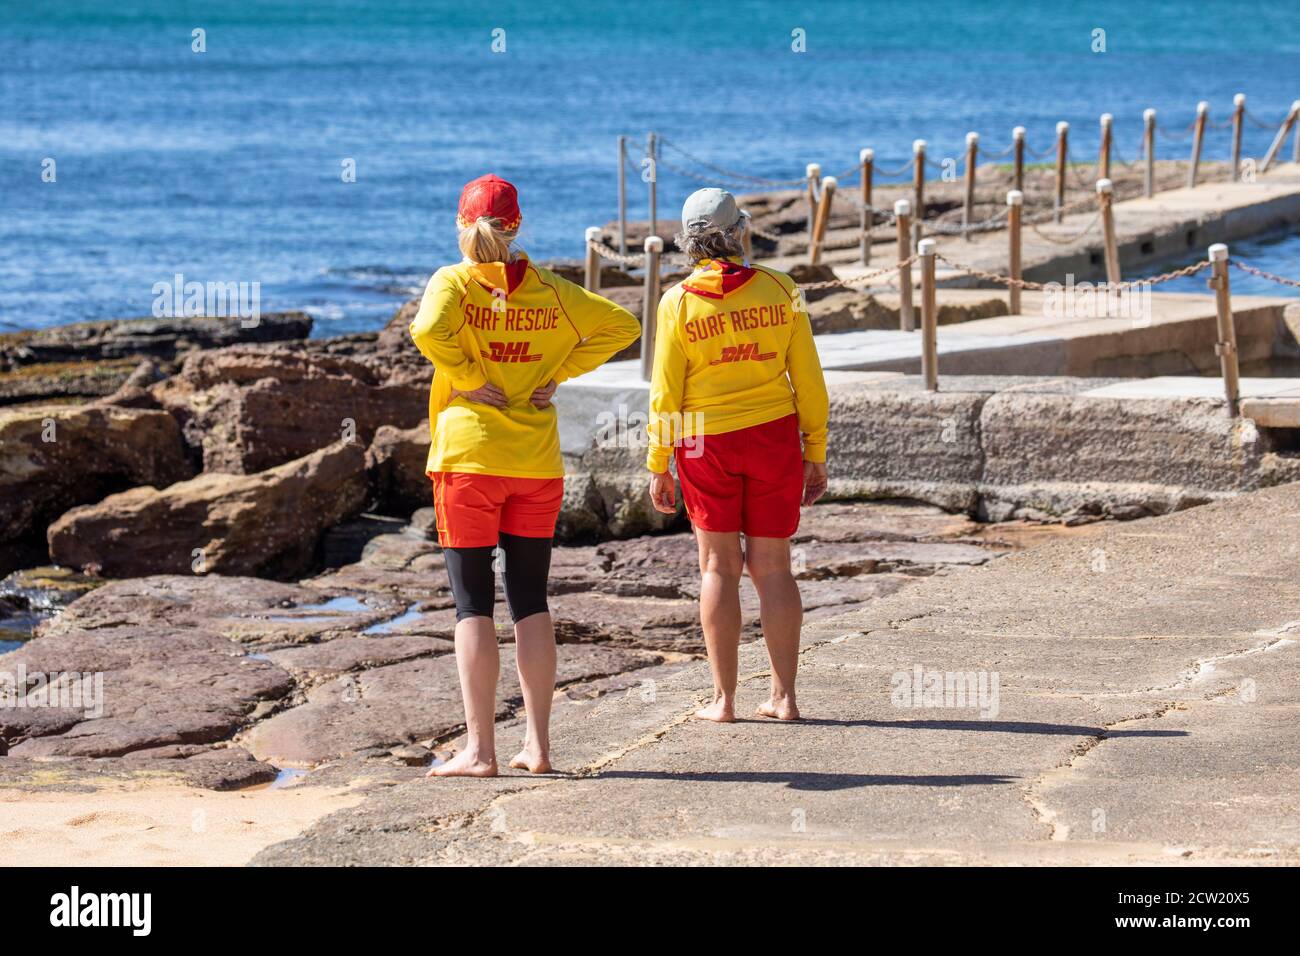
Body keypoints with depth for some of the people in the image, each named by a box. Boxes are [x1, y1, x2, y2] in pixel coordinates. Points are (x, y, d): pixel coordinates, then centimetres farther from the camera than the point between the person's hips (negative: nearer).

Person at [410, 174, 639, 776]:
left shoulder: (454, 281, -5)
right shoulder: (550, 290, 7)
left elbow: (430, 330, -25)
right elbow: (621, 325, 5)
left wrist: (468, 377, -10)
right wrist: (559, 373, 3)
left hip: (469, 459, -4)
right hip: (537, 461, 4)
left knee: (473, 604, 0)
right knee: (531, 601, 10)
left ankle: (479, 750, -3)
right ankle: (538, 745, 10)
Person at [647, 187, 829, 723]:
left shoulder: (678, 303, -7)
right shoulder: (780, 291, -3)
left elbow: (666, 392, -5)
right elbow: (807, 379, 0)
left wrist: (658, 466, 3)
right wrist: (815, 453, 8)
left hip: (706, 441, -1)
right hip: (775, 437, 1)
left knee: (719, 566, 6)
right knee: (772, 566, 7)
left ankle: (723, 698, 6)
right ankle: (783, 696, 7)